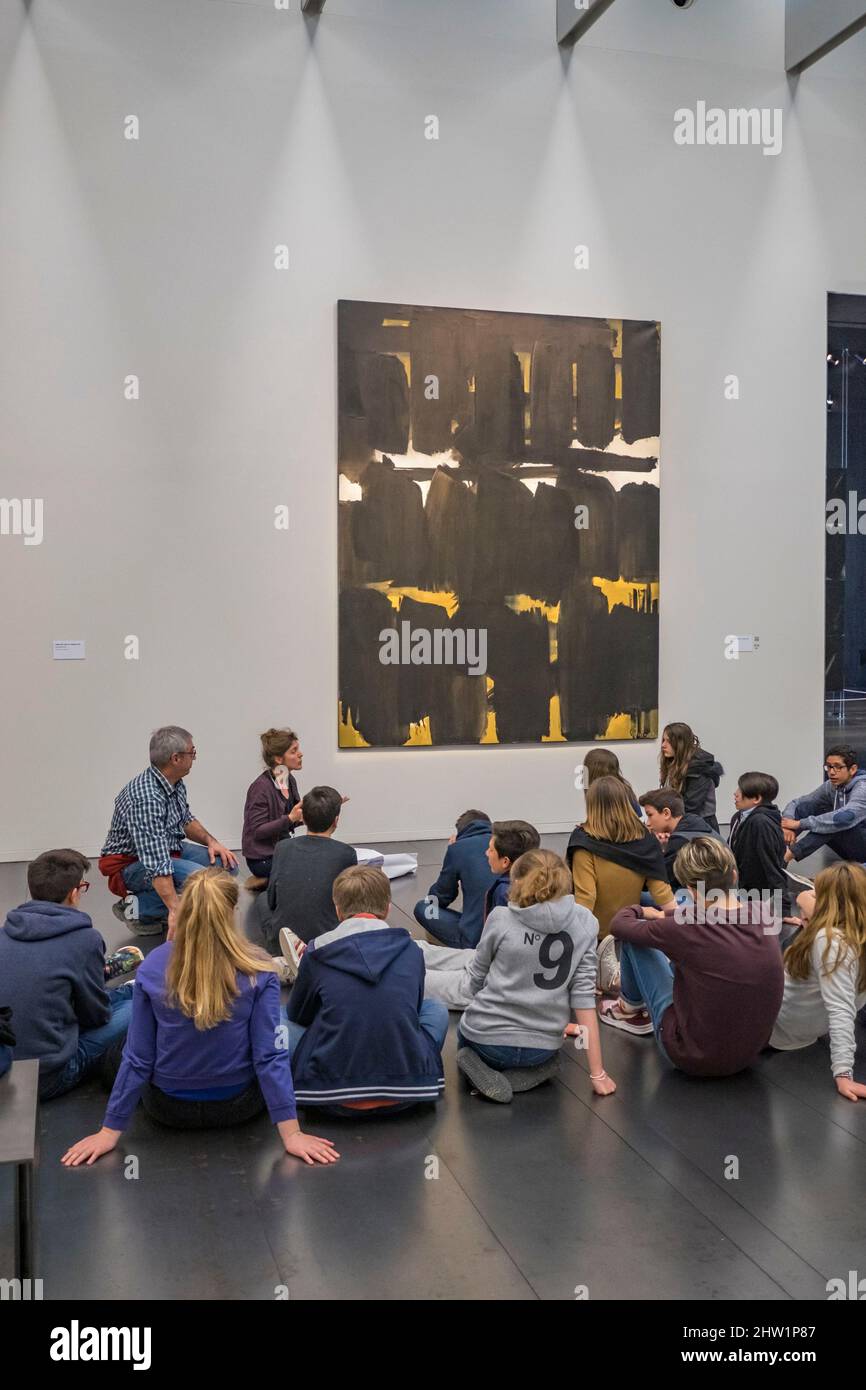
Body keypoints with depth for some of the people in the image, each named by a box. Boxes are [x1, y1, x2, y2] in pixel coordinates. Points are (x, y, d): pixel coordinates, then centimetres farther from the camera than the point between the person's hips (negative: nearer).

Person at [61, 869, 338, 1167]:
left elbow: (137, 1057, -13)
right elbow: (270, 1054, -20)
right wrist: (291, 1134, -14)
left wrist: (110, 1131, -3)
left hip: (169, 1108, 1)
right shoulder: (258, 973, -19)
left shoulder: (152, 968, -16)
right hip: (238, 1107, 0)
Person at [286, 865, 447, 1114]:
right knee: (435, 1009, 27)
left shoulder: (317, 953, -1)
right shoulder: (411, 950, 4)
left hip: (335, 1097, -2)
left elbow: (298, 1016, 16)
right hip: (407, 1094, 2)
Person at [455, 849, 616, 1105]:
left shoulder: (501, 919, -14)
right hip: (542, 1046, 1)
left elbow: (475, 980, -2)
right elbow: (583, 994, -9)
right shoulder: (584, 923, -9)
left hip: (487, 1037, -1)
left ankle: (486, 1073, 3)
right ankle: (526, 1075, 4)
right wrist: (597, 1073, -4)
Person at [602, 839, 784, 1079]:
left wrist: (640, 911, 17)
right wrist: (665, 915, 23)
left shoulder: (686, 928, -25)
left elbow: (620, 925, -6)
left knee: (633, 935, 3)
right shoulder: (761, 914, -11)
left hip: (694, 1057, -5)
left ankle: (631, 1008, 30)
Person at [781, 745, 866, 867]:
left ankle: (789, 854, -34)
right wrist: (788, 824, -23)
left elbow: (845, 818, -39)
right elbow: (796, 803, 1)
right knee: (805, 807, -11)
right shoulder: (831, 787, -1)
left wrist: (800, 823, -36)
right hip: (846, 845, 6)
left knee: (833, 824, -34)